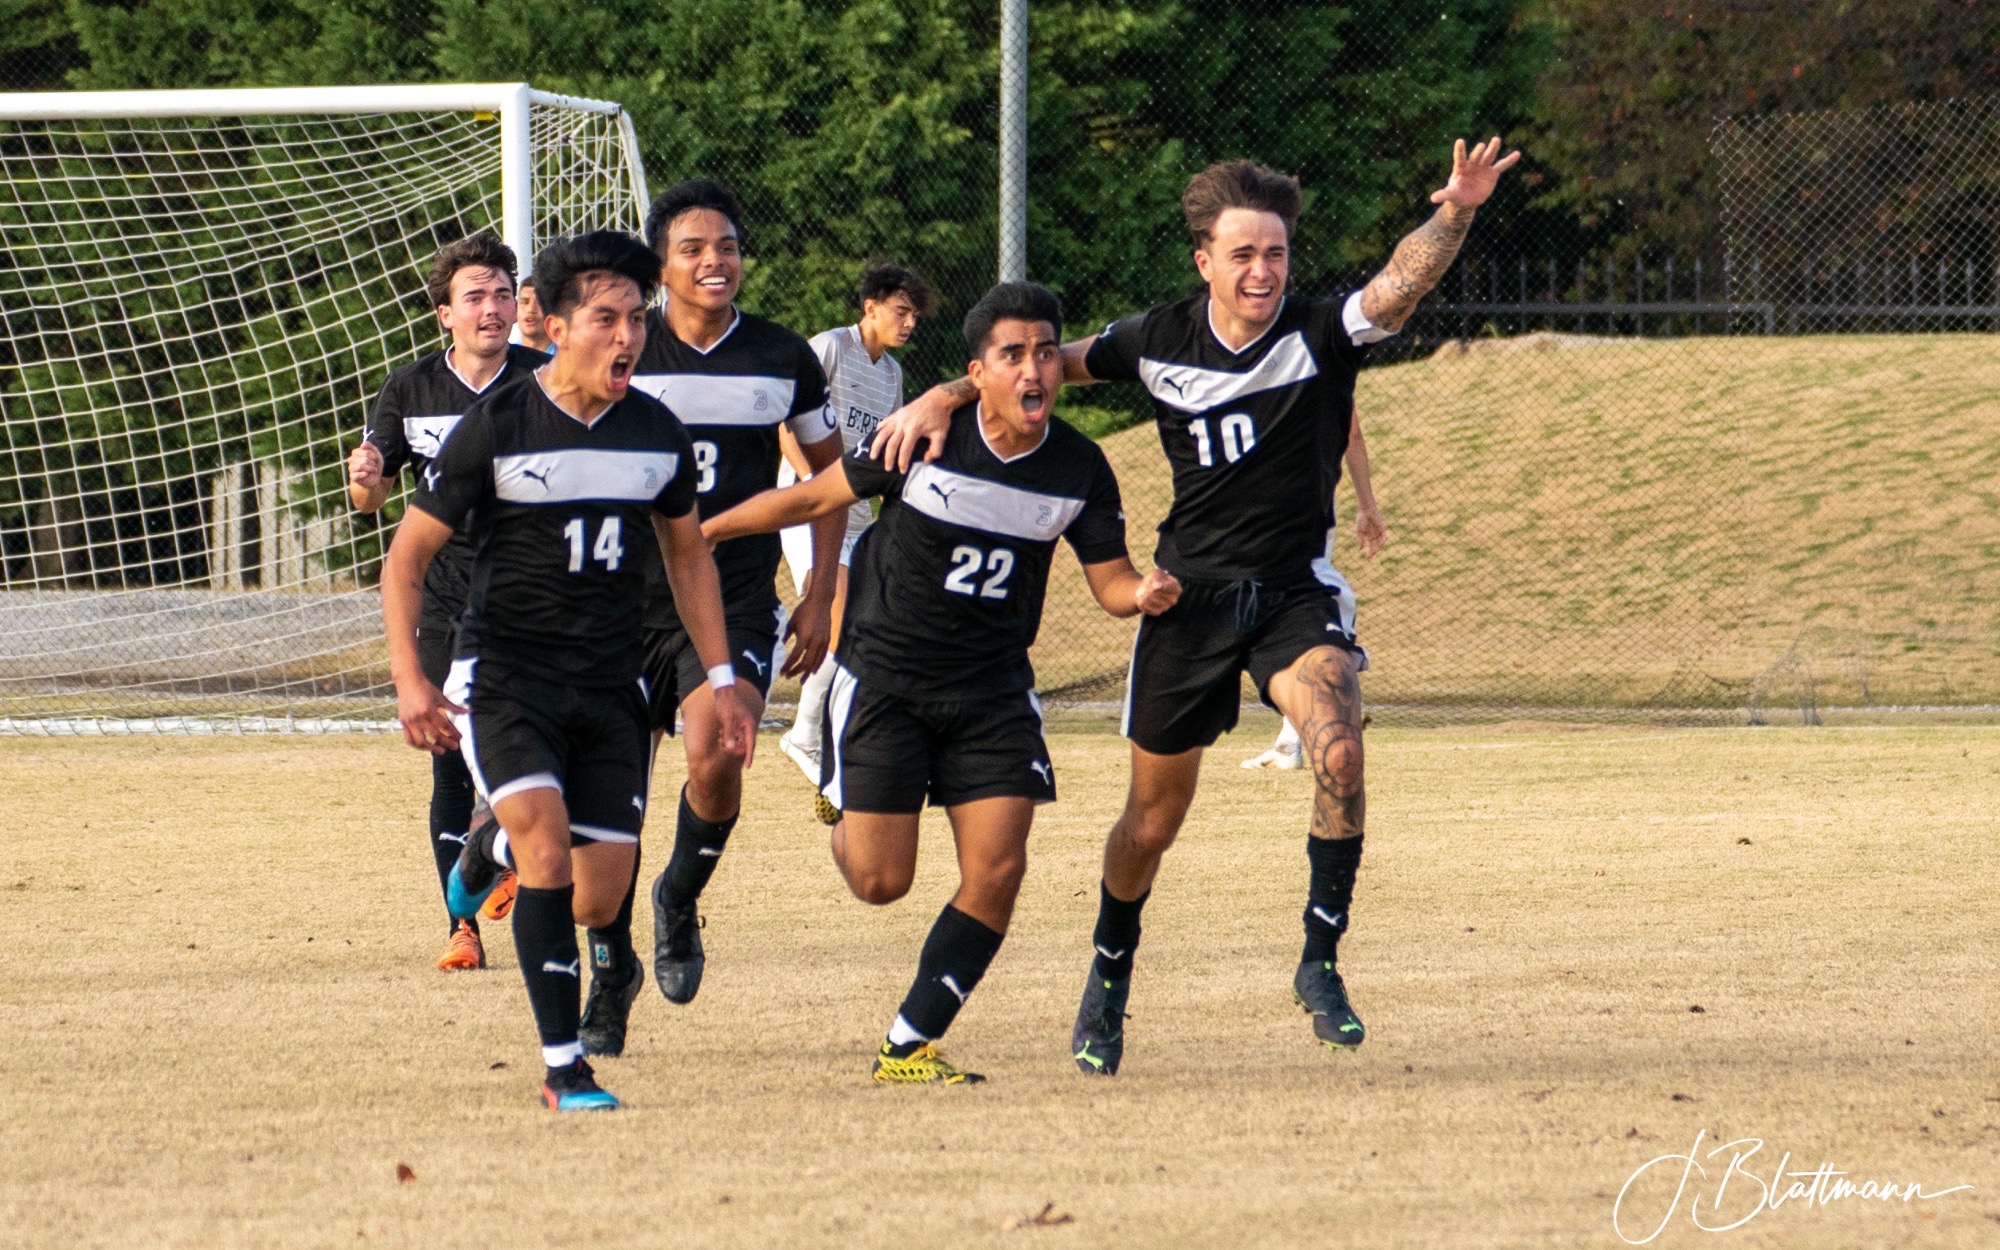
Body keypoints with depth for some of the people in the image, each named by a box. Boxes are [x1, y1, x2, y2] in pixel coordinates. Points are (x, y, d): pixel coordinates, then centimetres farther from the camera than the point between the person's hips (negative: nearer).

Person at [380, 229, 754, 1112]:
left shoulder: (657, 435, 2)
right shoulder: (496, 427, -10)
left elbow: (688, 555, 19)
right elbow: (407, 555, -4)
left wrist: (721, 679, 14)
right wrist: (409, 680, -15)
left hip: (612, 689, 4)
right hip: (504, 678, -4)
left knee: (599, 899, 1)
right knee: (549, 847, -24)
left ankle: (495, 849, 37)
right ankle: (563, 1068, -17)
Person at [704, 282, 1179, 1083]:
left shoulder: (1078, 469, -6)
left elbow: (1108, 577, 4)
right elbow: (816, 499, -2)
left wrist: (1142, 593, -21)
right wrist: (702, 532, 4)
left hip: (992, 687, 3)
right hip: (884, 677, -3)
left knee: (997, 870, -10)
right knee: (880, 881, -6)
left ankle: (909, 1047, 4)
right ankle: (846, 808, 33)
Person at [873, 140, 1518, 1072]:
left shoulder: (1322, 336, -10)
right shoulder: (1160, 342, -3)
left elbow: (1399, 285, -28)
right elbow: (1048, 362, 10)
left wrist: (1454, 216, -46)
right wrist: (945, 397, -1)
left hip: (1296, 593, -2)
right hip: (1191, 594, 2)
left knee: (1338, 750, -29)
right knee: (1156, 811, 10)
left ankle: (1321, 961, -17)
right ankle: (1108, 983, 34)